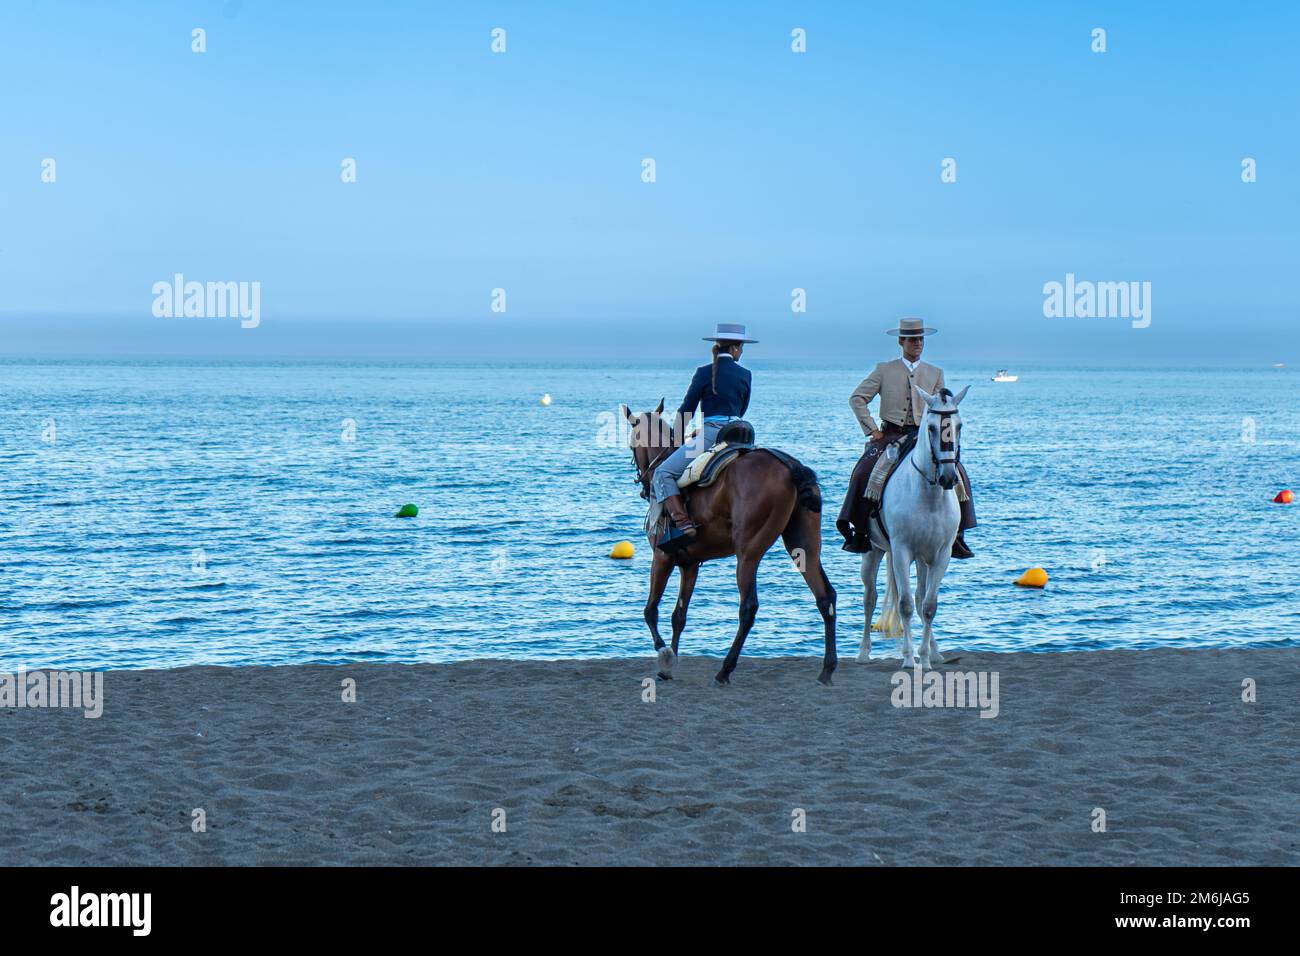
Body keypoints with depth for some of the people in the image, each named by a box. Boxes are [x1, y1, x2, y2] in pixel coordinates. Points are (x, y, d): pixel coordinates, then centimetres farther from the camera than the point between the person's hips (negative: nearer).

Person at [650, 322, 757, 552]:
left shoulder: (704, 373, -3)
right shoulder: (745, 375, 9)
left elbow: (685, 411, 0)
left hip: (711, 435, -5)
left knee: (663, 473, -7)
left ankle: (683, 523, -25)